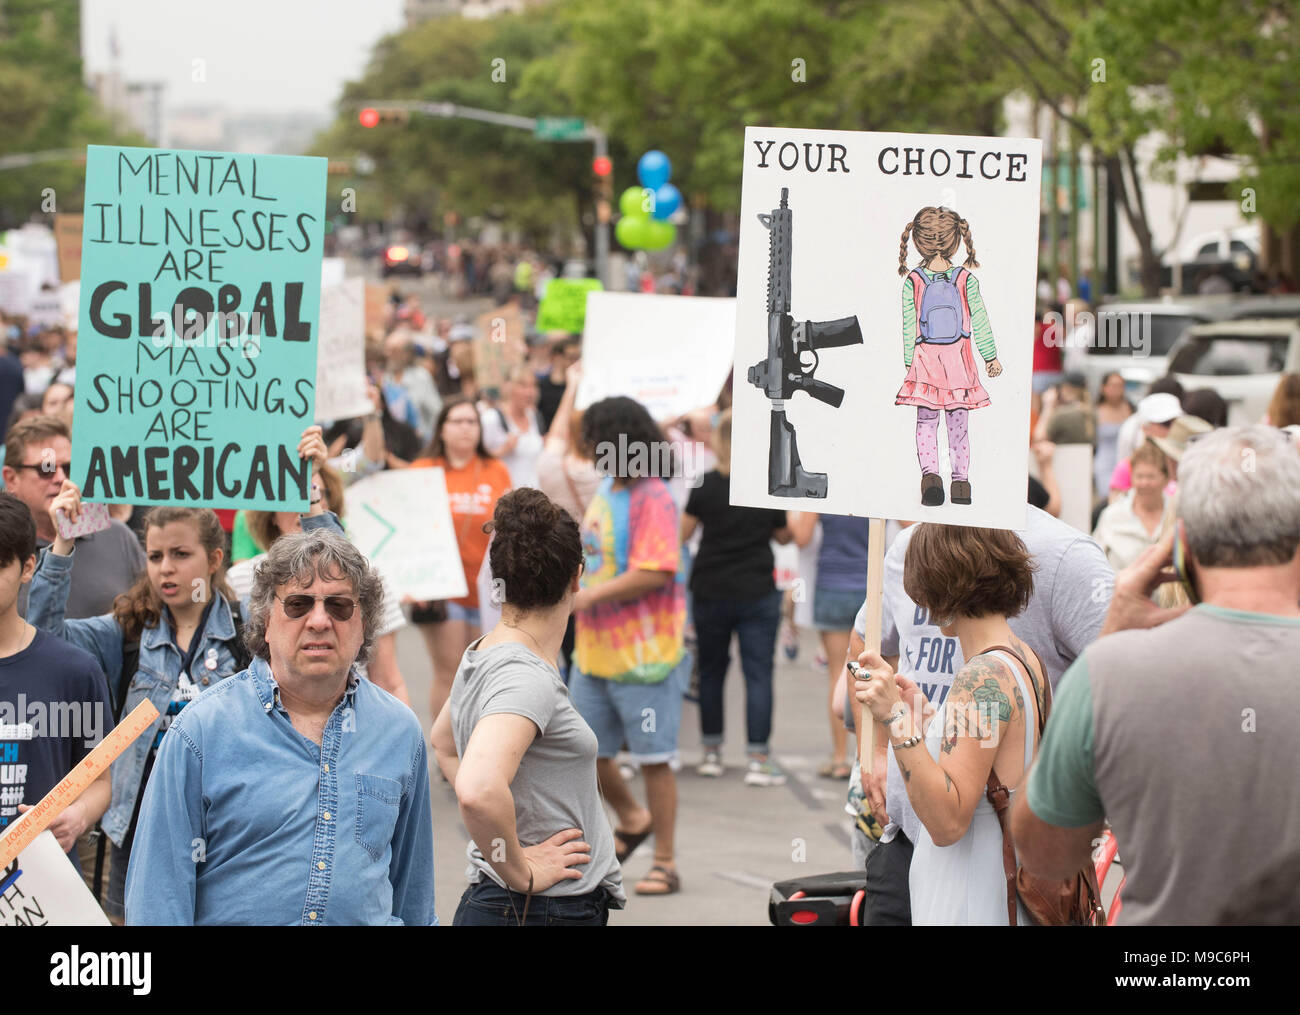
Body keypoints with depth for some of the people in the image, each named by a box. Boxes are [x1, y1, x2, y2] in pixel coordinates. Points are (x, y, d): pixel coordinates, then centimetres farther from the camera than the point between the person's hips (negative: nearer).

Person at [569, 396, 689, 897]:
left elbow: (655, 573, -24)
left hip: (643, 653, -9)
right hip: (595, 649, 9)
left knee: (653, 758, 1)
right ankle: (633, 820, 37)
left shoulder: (652, 498, -16)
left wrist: (591, 596, -19)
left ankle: (665, 863, 12)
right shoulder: (606, 490, 11)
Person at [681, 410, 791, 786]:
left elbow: (682, 532, 0)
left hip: (710, 593, 1)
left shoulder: (706, 486, -9)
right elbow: (785, 535, 7)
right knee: (758, 674, 1)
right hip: (758, 594, -1)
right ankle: (758, 759, -3)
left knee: (711, 670, 15)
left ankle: (711, 752, 20)